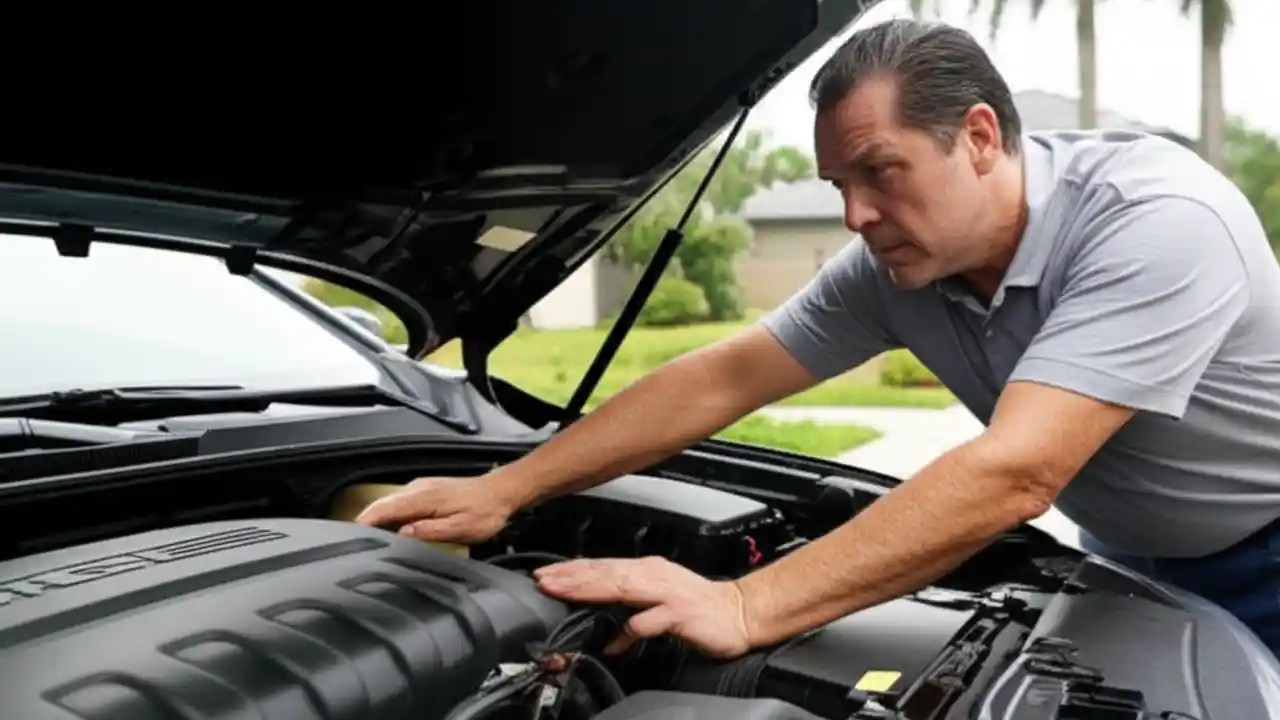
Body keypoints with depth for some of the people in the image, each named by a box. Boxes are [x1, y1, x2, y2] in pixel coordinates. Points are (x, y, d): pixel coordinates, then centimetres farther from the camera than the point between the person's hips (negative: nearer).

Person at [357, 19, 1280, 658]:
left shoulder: (1156, 221, -35)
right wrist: (502, 489, -18)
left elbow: (1011, 477, -44)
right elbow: (719, 380, -13)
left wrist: (746, 608, -48)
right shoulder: (896, 267, -14)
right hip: (1144, 564, 5)